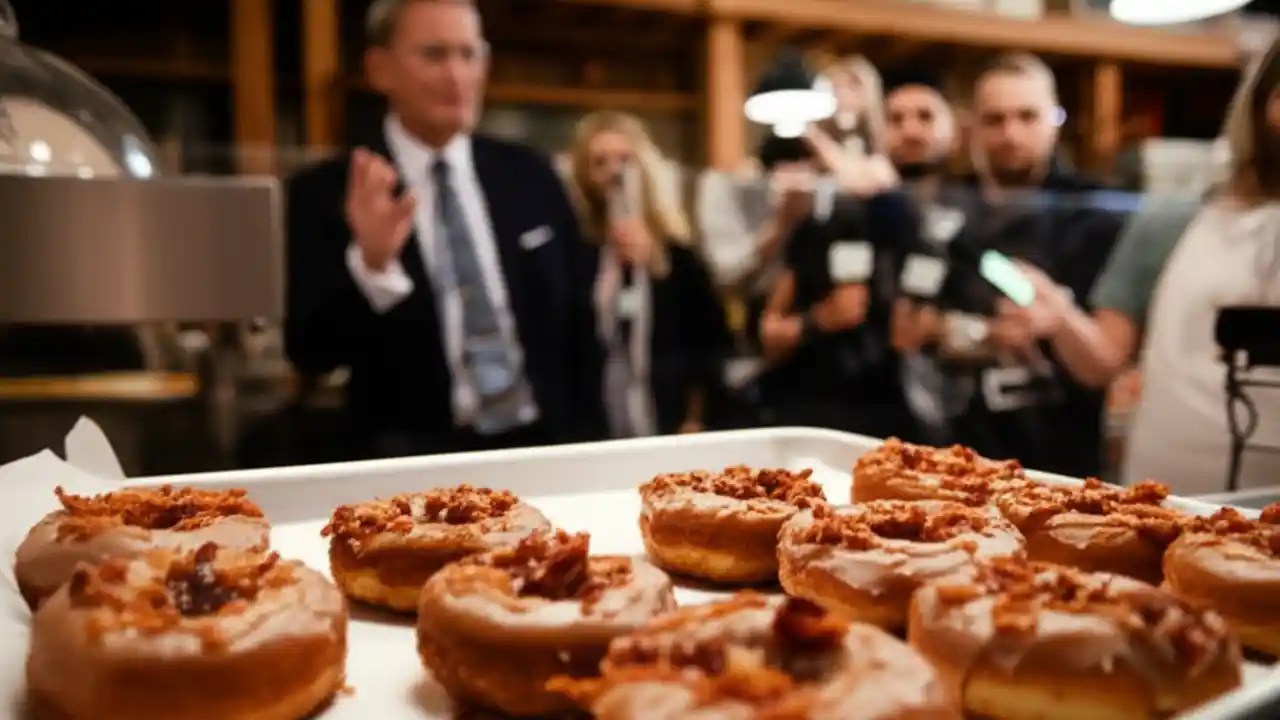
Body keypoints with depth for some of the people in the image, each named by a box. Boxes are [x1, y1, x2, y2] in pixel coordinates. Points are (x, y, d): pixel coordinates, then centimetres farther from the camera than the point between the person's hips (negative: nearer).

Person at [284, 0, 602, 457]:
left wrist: (588, 447, 8)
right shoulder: (325, 192, -5)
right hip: (416, 457, -2)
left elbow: (576, 325, 10)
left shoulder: (529, 177, 4)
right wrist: (369, 263, -27)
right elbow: (309, 353, -11)